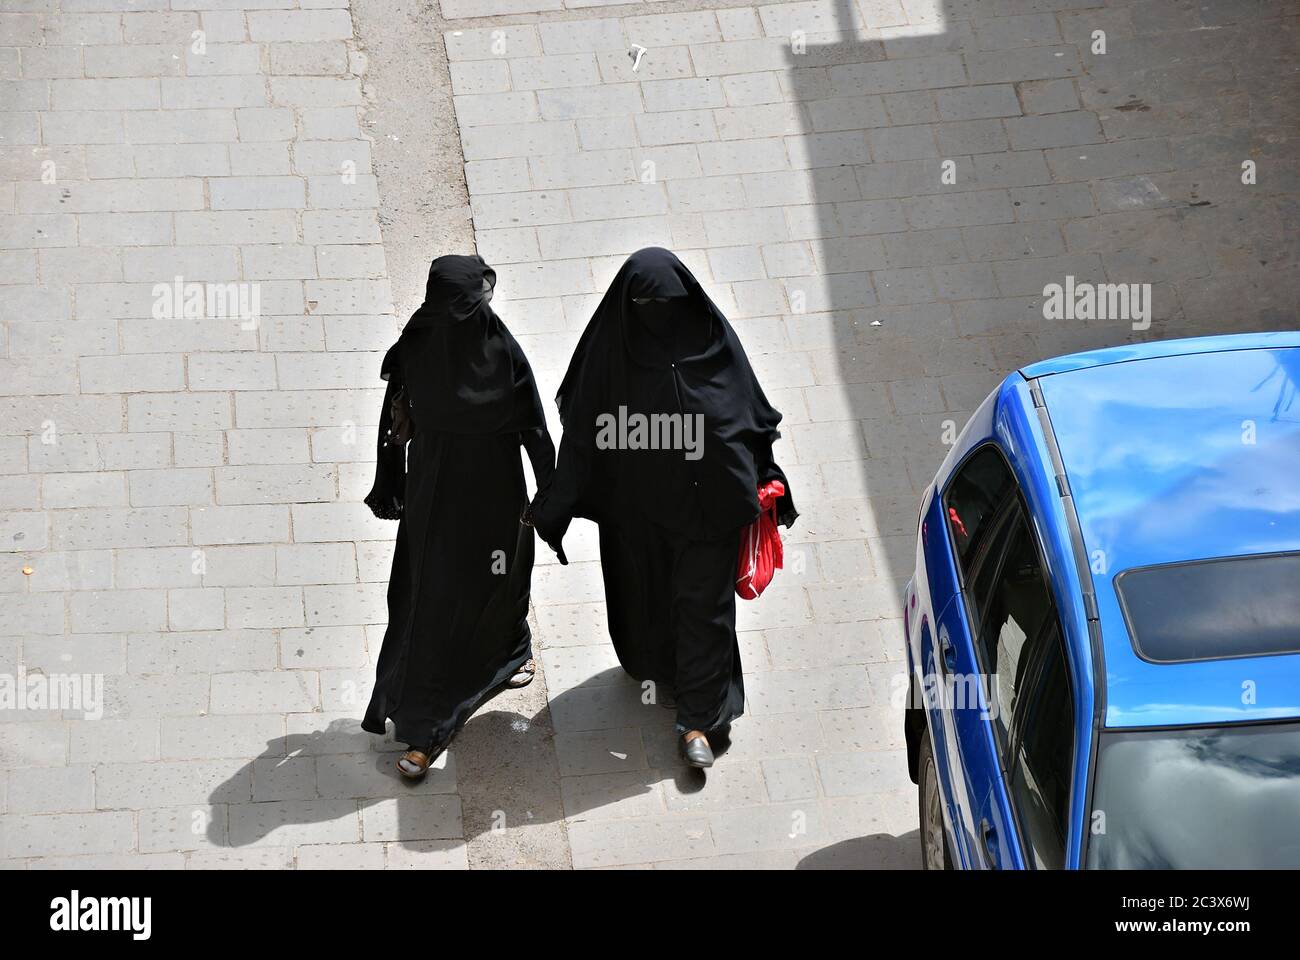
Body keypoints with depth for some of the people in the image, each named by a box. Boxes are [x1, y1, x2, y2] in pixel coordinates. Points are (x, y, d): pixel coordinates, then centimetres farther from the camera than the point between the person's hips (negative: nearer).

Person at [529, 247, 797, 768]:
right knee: (648, 589, 20)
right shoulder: (612, 343, -12)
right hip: (638, 505, 1)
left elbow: (752, 415, 0)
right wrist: (555, 503, -9)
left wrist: (765, 479, 3)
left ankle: (697, 719, 10)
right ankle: (661, 667, 48)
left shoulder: (711, 336, -10)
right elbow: (583, 426, -9)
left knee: (704, 602, 2)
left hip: (708, 501, 0)